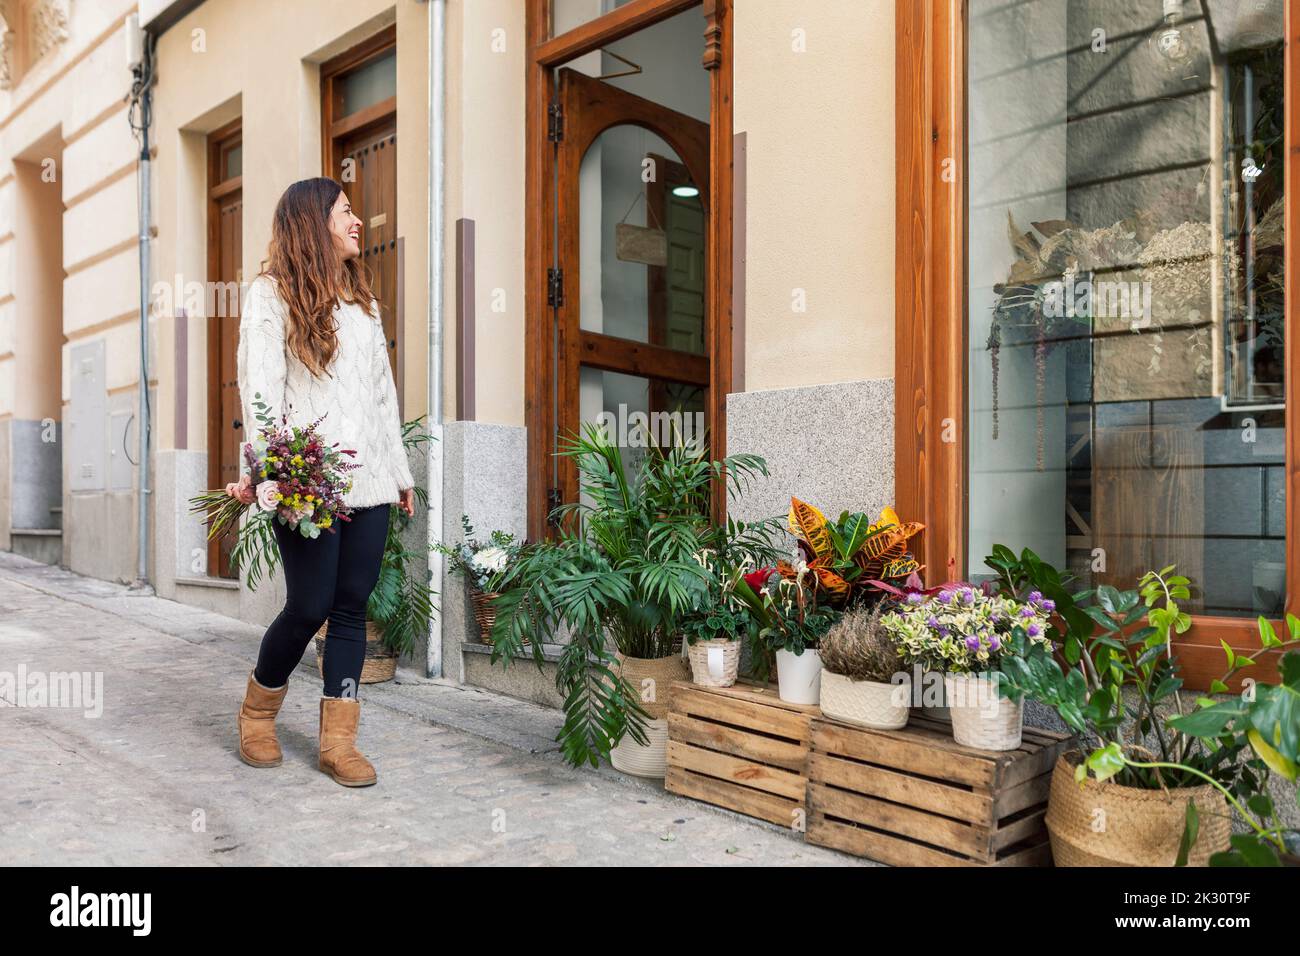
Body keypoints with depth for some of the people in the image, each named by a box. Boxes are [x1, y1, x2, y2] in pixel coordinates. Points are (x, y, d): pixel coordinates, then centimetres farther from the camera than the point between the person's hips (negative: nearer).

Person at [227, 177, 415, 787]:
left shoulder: (362, 299, 20)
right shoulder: (271, 294, 2)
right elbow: (259, 388, -8)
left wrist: (401, 471, 17)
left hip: (369, 481, 6)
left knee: (352, 606, 4)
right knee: (310, 606, -4)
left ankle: (338, 742, 11)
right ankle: (257, 714, 23)